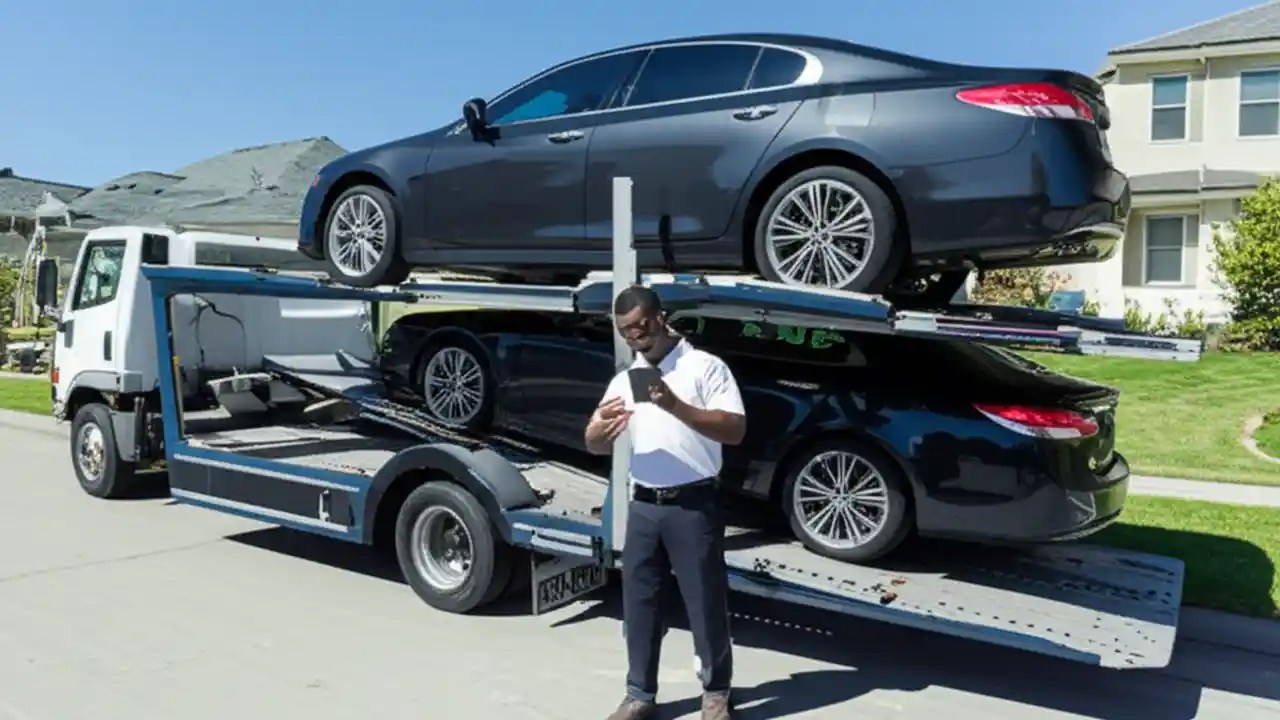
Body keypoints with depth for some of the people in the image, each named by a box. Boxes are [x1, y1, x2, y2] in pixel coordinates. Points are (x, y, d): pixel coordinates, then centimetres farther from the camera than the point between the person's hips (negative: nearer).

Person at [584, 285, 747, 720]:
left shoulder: (705, 366, -4)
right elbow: (595, 446, 11)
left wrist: (676, 406, -24)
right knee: (639, 602, 9)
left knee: (705, 601, 4)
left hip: (694, 505, -5)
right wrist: (602, 426, -14)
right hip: (643, 506, 5)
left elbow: (735, 431, -13)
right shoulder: (625, 379, 13)